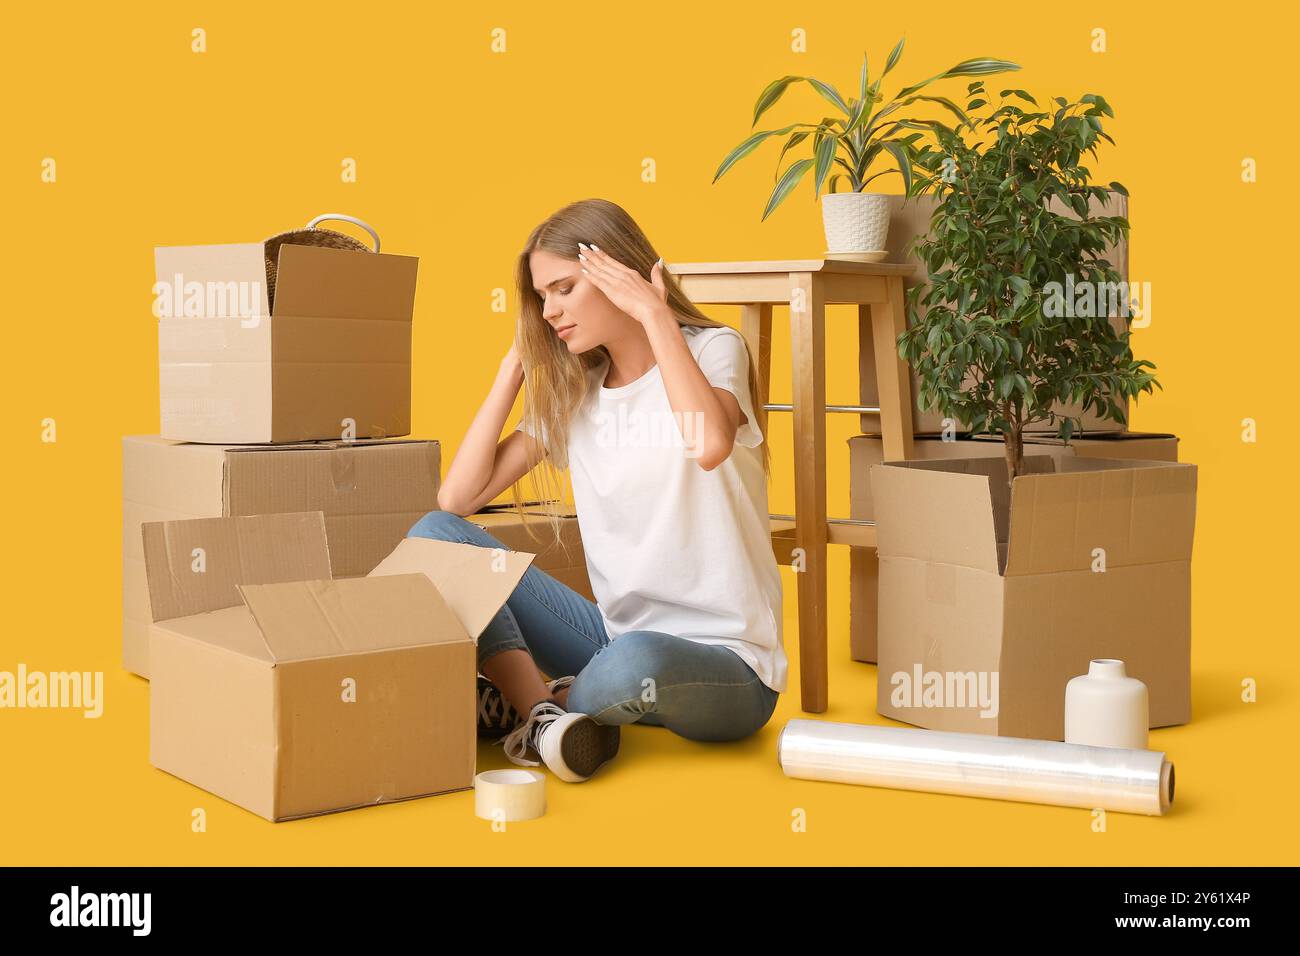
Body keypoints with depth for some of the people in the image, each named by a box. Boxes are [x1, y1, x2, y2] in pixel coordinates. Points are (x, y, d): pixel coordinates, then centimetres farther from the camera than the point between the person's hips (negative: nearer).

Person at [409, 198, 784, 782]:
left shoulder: (712, 349, -5)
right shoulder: (571, 392, 10)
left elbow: (709, 444, -31)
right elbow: (457, 498, 1)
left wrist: (656, 316, -20)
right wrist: (517, 363, 2)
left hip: (725, 663, -5)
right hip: (618, 635, 6)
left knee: (633, 662, -42)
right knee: (435, 534, -7)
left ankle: (524, 705, -7)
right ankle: (544, 715, -24)